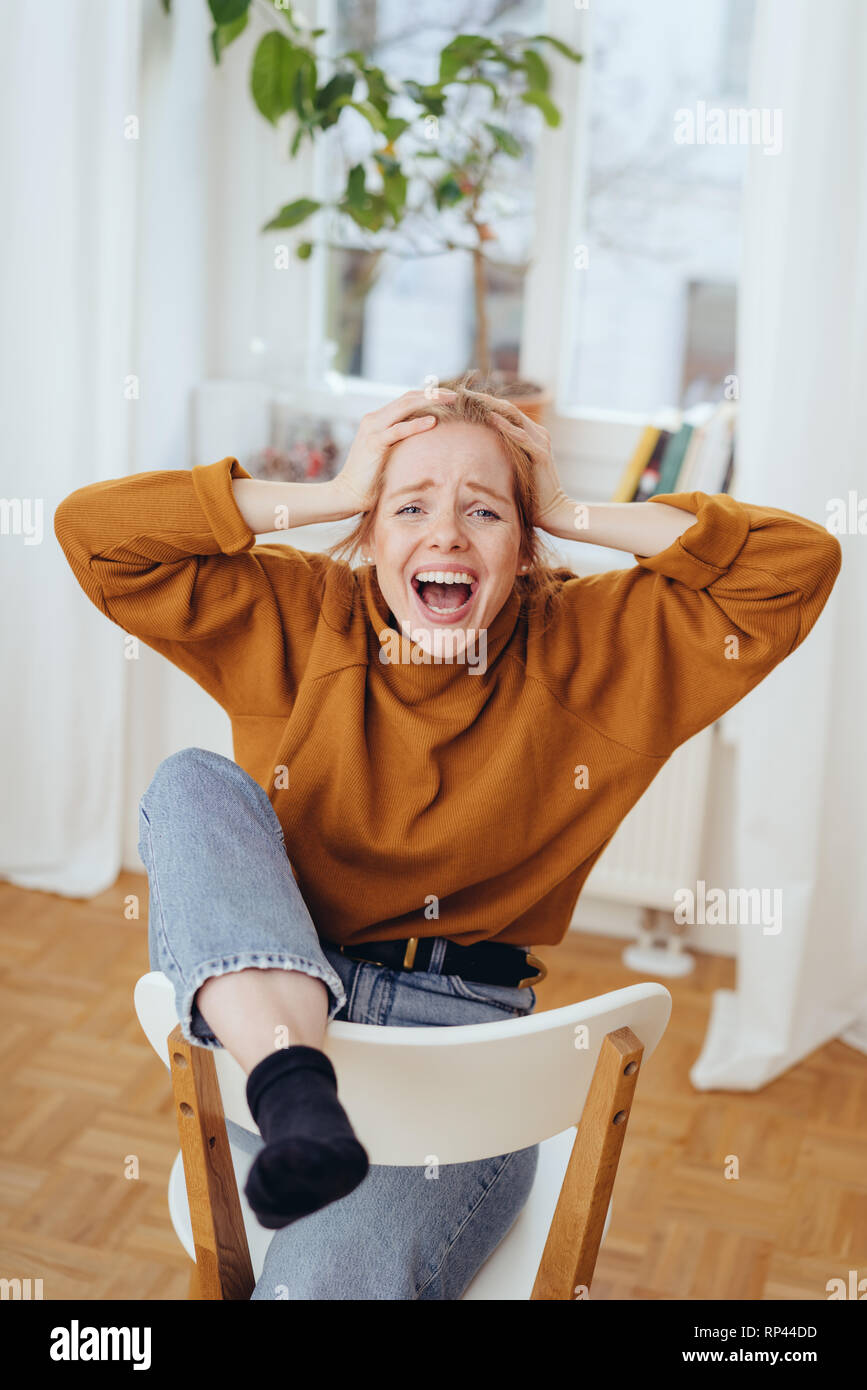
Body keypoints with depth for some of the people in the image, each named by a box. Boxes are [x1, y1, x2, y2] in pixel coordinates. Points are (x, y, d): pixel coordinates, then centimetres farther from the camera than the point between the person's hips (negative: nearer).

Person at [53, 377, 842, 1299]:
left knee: (332, 1278, -34)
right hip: (261, 1011, 3)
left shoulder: (583, 649, 4)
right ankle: (294, 1090, -39)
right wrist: (329, 496, -4)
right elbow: (92, 533, -2)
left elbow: (798, 566, -3)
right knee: (193, 783, -26)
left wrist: (568, 514, -3)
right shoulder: (297, 618, 5)